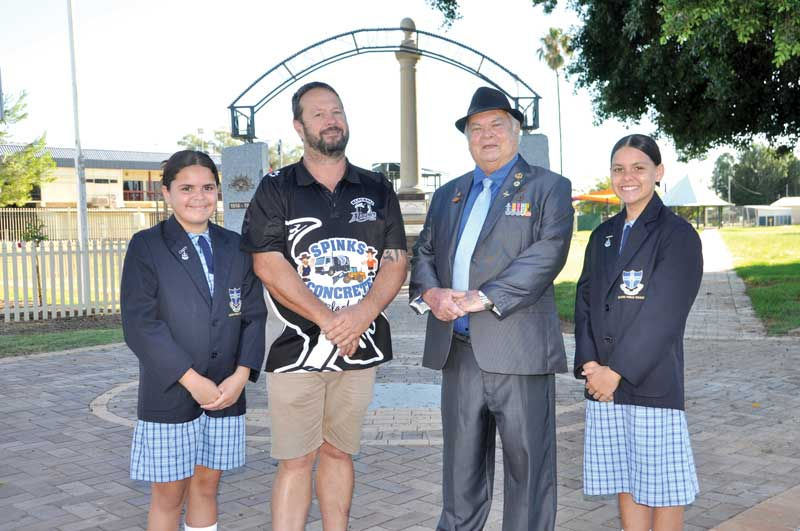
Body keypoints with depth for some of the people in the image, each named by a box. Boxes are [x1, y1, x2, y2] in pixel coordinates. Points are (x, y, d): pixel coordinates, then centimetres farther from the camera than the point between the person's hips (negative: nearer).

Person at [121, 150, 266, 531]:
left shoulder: (235, 247, 8)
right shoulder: (146, 246, -3)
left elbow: (254, 315, 6)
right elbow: (139, 323, -11)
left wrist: (241, 374, -9)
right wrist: (192, 380, -15)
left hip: (227, 392, 3)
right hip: (169, 394, -3)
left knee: (206, 487, 13)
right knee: (168, 495, 5)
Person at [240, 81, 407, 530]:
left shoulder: (378, 190, 9)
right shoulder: (276, 190, 0)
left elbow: (397, 260, 4)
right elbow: (268, 265, -9)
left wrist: (362, 314, -13)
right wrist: (327, 319, -15)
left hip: (360, 346, 3)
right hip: (297, 347, -3)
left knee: (338, 452, 14)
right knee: (296, 460, 1)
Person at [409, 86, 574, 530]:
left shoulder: (549, 188, 3)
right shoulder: (448, 194, 20)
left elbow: (547, 253, -11)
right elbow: (423, 252, 15)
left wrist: (482, 298, -19)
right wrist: (430, 293, -8)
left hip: (518, 350, -4)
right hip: (458, 349, 5)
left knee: (528, 464, 3)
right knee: (461, 463, 13)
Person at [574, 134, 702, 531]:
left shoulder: (677, 235, -5)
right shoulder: (603, 236, 14)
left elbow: (664, 313, -13)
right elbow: (585, 302, 9)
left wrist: (617, 371, -15)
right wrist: (589, 364, -5)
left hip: (652, 383, -5)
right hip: (604, 382, 5)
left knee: (661, 486, 4)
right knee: (625, 483, 12)